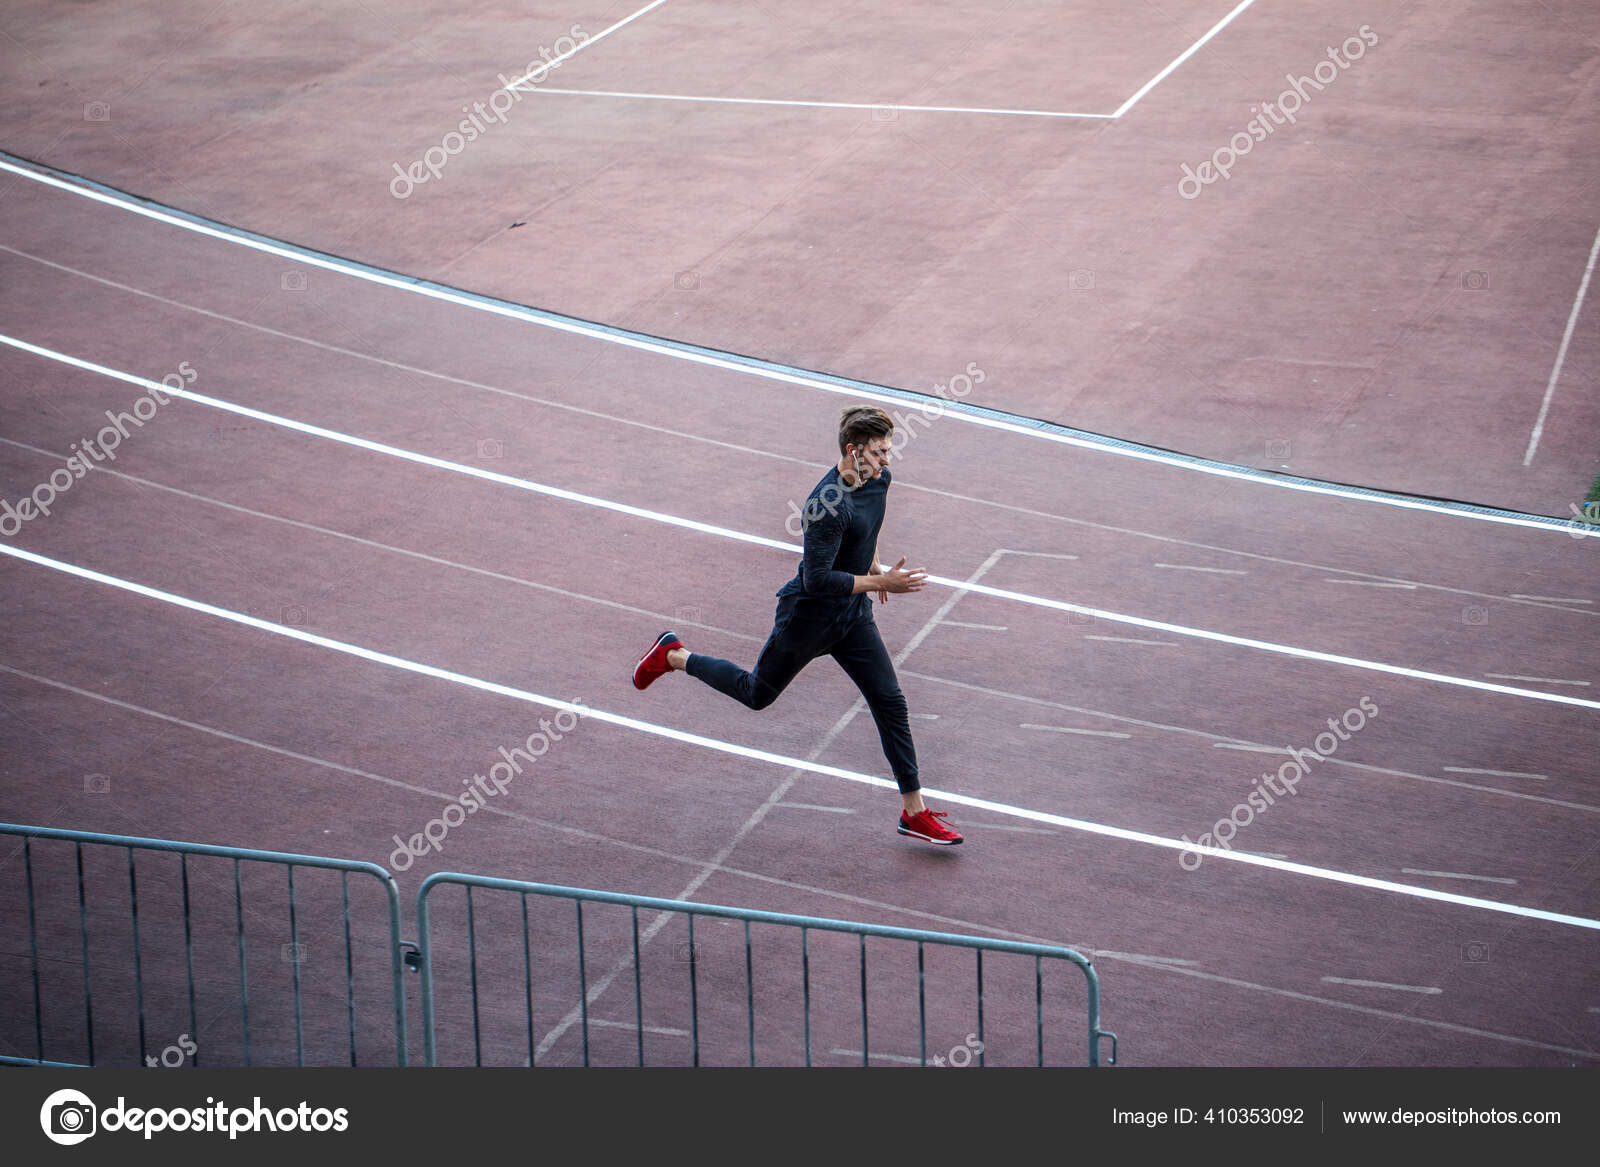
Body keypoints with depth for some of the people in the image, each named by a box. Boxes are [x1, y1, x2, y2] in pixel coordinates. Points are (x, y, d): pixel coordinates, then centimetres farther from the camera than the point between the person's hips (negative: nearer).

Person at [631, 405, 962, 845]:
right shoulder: (828, 504, -32)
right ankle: (673, 656, 37)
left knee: (890, 702, 2)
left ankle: (914, 811, 7)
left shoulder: (878, 479, -3)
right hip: (808, 615, -7)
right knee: (757, 694, 14)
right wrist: (880, 582, -28)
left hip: (853, 616, 7)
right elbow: (817, 579, -31)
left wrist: (874, 568, 12)